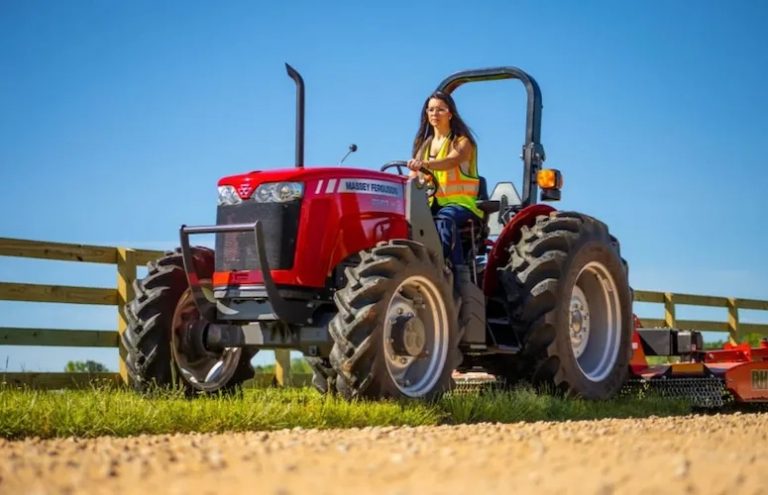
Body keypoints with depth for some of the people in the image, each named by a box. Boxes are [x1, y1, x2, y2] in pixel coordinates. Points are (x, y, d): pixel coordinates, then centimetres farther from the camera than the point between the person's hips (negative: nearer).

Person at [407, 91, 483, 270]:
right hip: (431, 202, 4)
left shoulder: (462, 141, 2)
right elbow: (416, 175, 7)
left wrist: (424, 164, -42)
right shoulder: (424, 144, 19)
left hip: (458, 202, -4)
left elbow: (451, 161, -22)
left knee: (444, 219, -39)